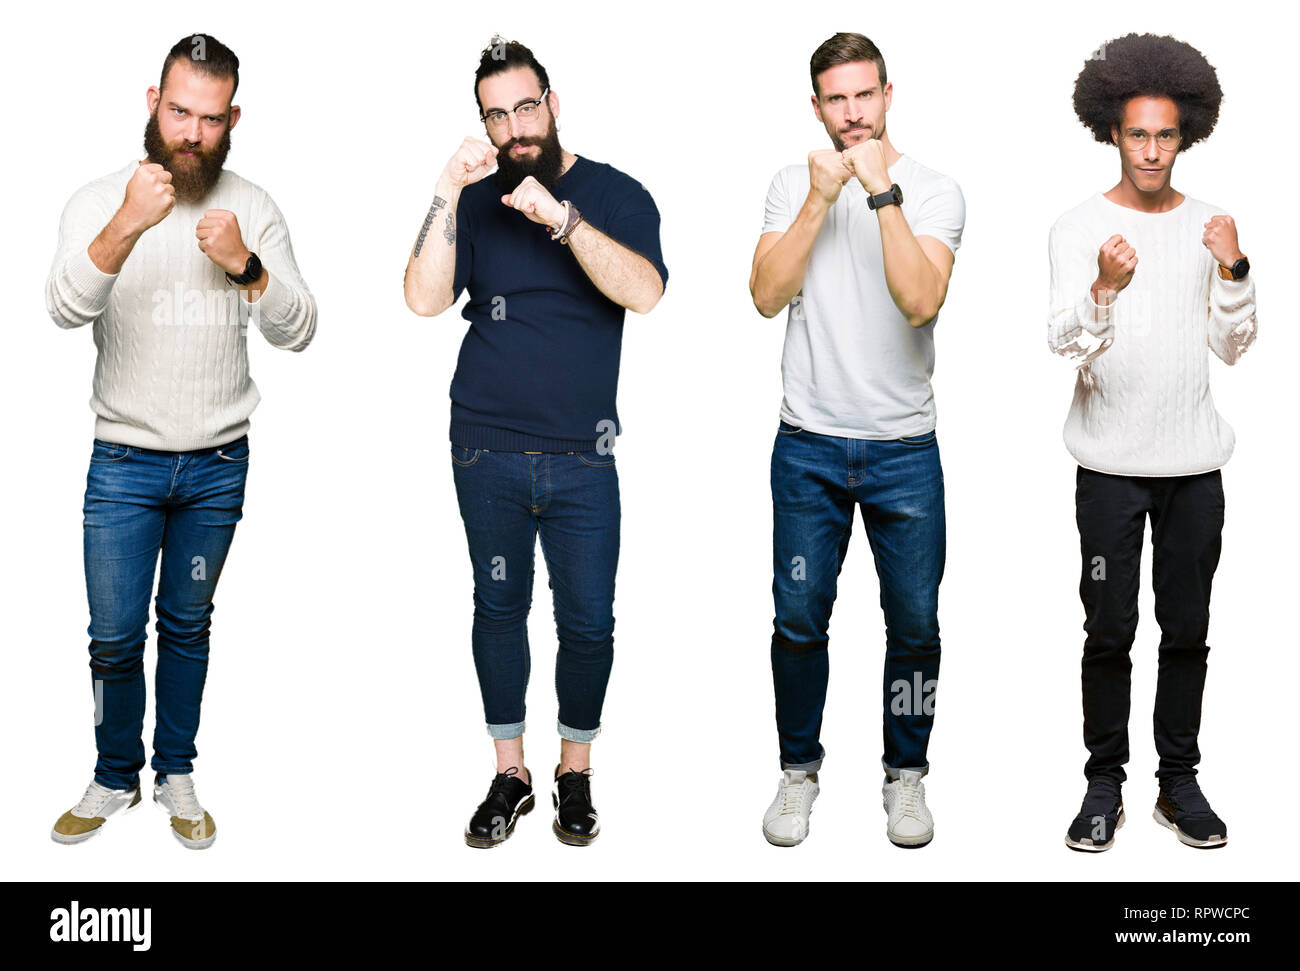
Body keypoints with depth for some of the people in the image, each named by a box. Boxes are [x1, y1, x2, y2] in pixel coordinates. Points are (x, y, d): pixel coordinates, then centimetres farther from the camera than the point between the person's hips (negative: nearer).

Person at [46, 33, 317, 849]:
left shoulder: (253, 209, 0)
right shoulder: (100, 200, -4)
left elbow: (297, 331, -6)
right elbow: (67, 307, -21)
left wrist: (245, 265, -23)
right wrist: (127, 226, -35)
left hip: (217, 466, 1)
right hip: (124, 461, -1)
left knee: (187, 626, 13)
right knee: (116, 636, 3)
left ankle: (176, 775, 29)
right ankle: (116, 778, 24)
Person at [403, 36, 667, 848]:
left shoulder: (615, 194, 0)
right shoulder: (478, 202, 5)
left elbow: (644, 292, -18)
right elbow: (425, 300, -7)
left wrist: (562, 217, -26)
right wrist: (447, 194, -14)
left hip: (582, 458, -1)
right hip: (487, 451, 2)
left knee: (589, 622, 4)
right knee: (500, 608, 10)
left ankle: (576, 772, 25)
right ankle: (509, 774, 24)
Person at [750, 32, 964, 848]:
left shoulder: (935, 191, -3)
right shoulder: (794, 185, 4)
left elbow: (921, 300, -19)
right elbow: (767, 296, -9)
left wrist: (882, 190, -21)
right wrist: (821, 199, -14)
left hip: (905, 449, -1)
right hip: (809, 445, 1)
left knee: (915, 624, 7)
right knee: (799, 620, 7)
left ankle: (906, 773, 26)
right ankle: (800, 770, 26)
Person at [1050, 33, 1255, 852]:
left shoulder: (1208, 226, 8)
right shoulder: (1079, 229, -2)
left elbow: (1233, 347, 7)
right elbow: (1068, 345, -12)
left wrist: (1234, 271, -9)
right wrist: (1104, 287, -30)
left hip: (1195, 463, 3)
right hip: (1111, 464, -3)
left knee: (1187, 630, 7)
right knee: (1110, 631, 1)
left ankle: (1180, 780, 19)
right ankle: (1105, 785, 12)